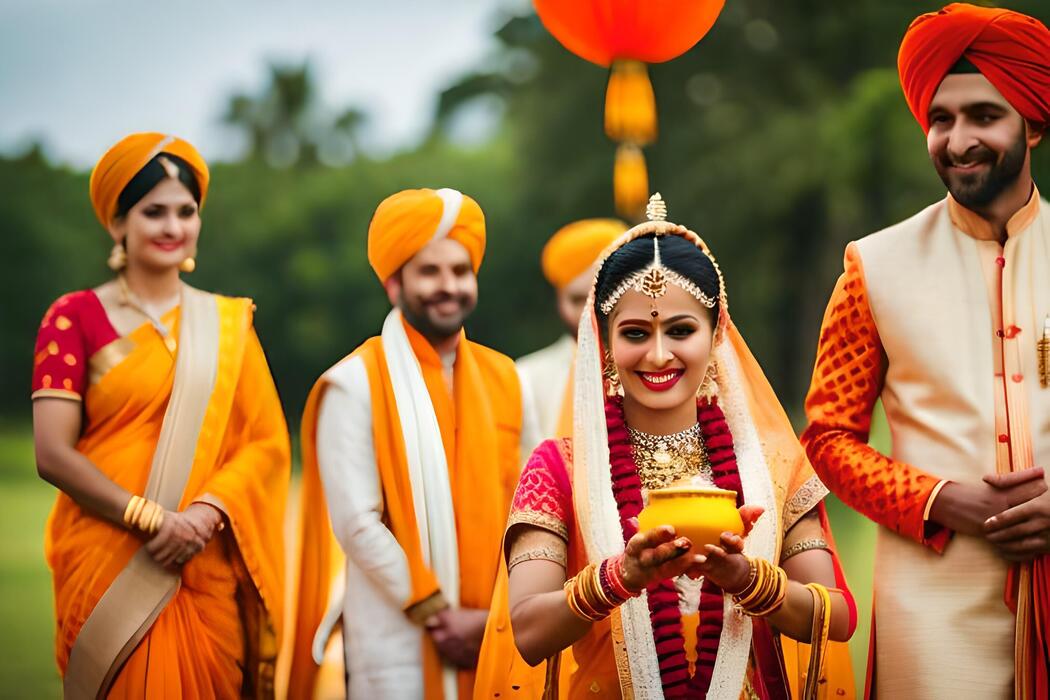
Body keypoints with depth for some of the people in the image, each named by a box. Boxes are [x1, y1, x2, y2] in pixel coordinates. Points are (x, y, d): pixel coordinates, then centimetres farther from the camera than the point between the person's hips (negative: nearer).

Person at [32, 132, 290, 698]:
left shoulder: (227, 324, 10)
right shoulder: (76, 317, -1)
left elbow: (269, 442, 3)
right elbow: (52, 454, -8)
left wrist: (206, 513, -14)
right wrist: (153, 518, -17)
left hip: (209, 573, 3)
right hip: (108, 569, -3)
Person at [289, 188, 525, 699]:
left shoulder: (502, 379, 9)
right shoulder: (355, 383, -5)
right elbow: (356, 522, -11)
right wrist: (439, 615, -12)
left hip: (497, 638, 4)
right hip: (396, 642, -4)